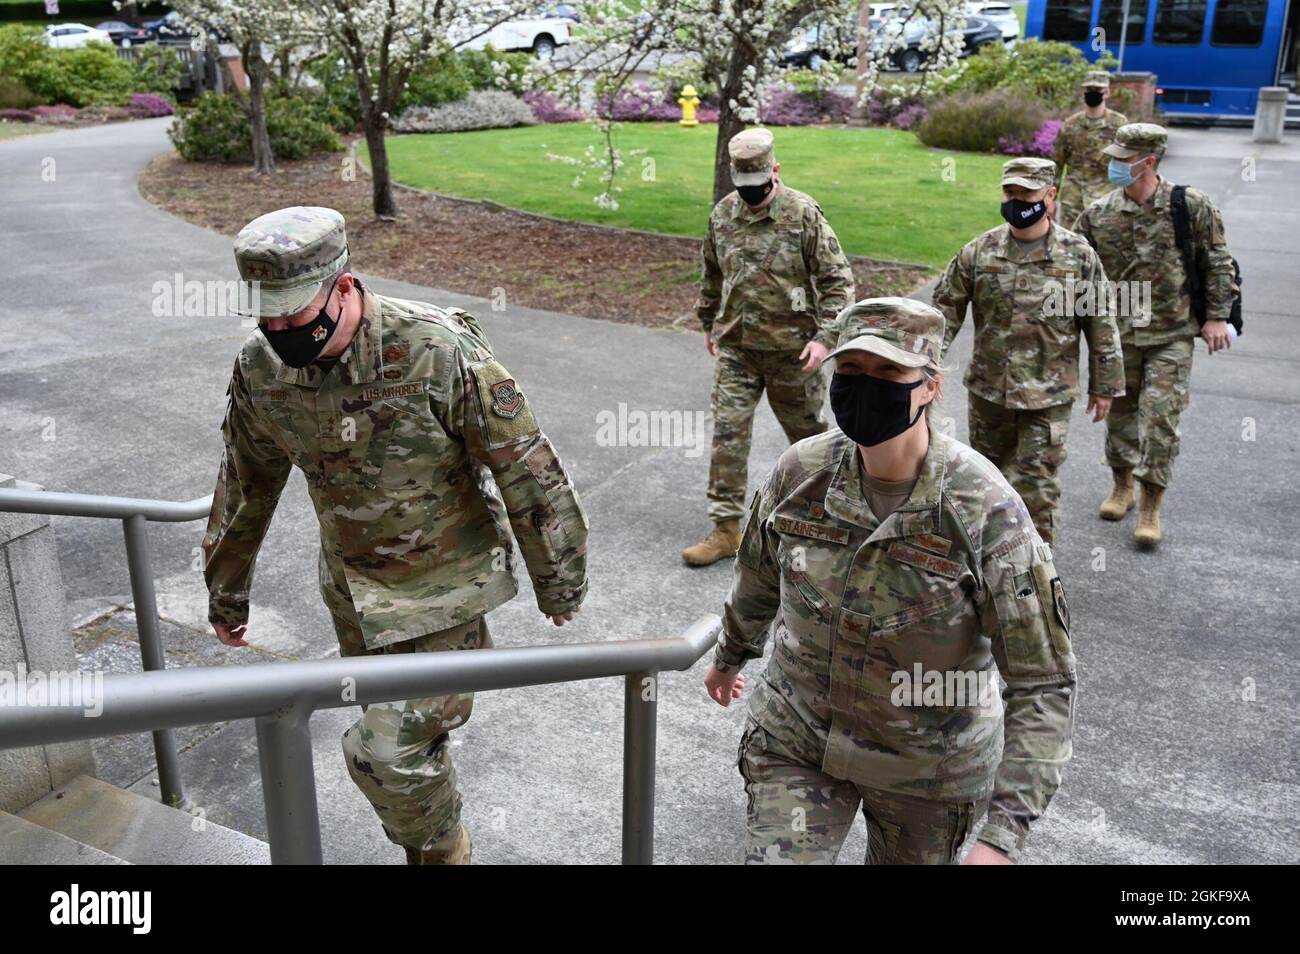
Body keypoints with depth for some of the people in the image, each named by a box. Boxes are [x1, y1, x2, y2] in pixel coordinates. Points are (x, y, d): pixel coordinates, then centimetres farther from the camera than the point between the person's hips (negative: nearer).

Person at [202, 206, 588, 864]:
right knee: (396, 736, 20)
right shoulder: (260, 369, -10)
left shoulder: (436, 350, -28)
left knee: (388, 753, -6)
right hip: (352, 589, 6)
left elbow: (527, 469, -20)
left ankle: (440, 849, 26)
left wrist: (558, 583, -10)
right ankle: (433, 845, 47)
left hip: (441, 588, -5)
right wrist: (226, 592, 18)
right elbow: (246, 485, 7)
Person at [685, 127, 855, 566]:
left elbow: (837, 279, -10)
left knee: (806, 431, 12)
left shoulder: (803, 214, -11)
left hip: (791, 348, -3)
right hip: (735, 348, 4)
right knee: (727, 434, -2)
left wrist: (825, 336, -17)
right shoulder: (723, 214, 3)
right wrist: (709, 322, 22)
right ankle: (726, 528, 5)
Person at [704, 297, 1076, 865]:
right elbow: (760, 574, 7)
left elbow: (1043, 684, -22)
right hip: (795, 742, 2)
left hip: (926, 767, -1)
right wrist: (730, 655, 24)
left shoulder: (985, 510, -25)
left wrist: (1002, 839, -29)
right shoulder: (801, 472, -14)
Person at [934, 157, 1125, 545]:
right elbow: (946, 308, 3)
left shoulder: (1078, 255, -5)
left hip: (1048, 395, -3)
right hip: (988, 389, 3)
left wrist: (1104, 385, 2)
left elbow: (1101, 322, 0)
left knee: (1037, 484, -3)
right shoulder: (979, 251, -1)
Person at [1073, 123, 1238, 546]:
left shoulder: (1192, 206, -7)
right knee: (1120, 412, 13)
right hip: (1117, 333, 2)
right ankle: (1122, 487, 34)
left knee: (1160, 419, -3)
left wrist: (1216, 316, -1)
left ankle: (1151, 508, 9)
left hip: (1172, 336, -2)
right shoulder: (1098, 213, -4)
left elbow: (1217, 264, 2)